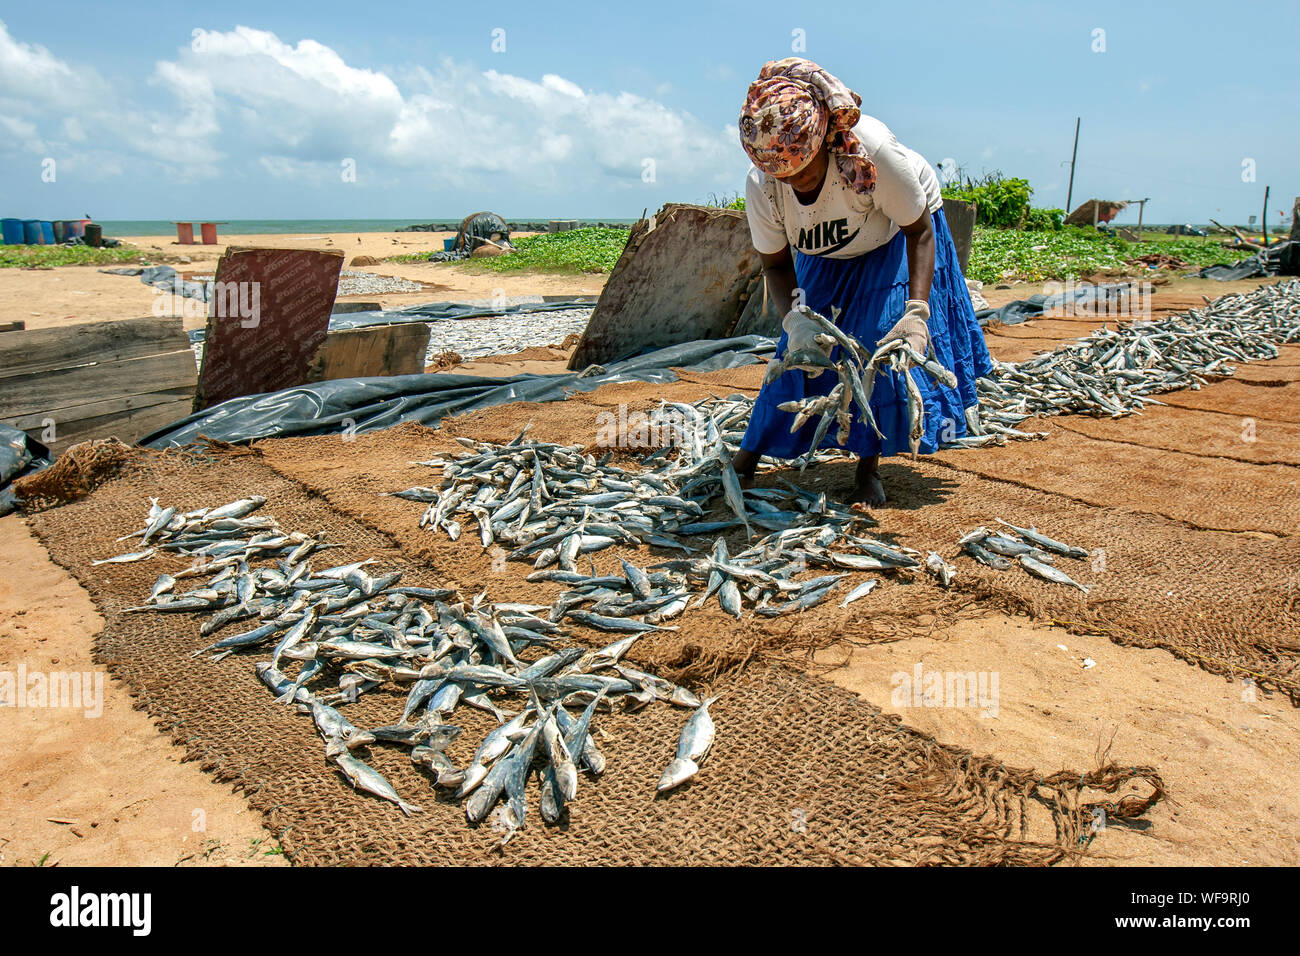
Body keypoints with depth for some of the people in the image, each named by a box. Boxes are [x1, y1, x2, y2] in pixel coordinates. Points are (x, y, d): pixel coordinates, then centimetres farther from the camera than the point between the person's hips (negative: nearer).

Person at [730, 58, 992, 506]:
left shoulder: (872, 150, -40)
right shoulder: (760, 188, -31)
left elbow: (920, 232, -27)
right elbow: (776, 264, -14)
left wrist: (917, 312, -39)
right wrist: (793, 314, -34)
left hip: (894, 239, -2)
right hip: (825, 260, 2)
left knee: (884, 341, -17)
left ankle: (870, 468, -4)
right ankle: (749, 455, 8)